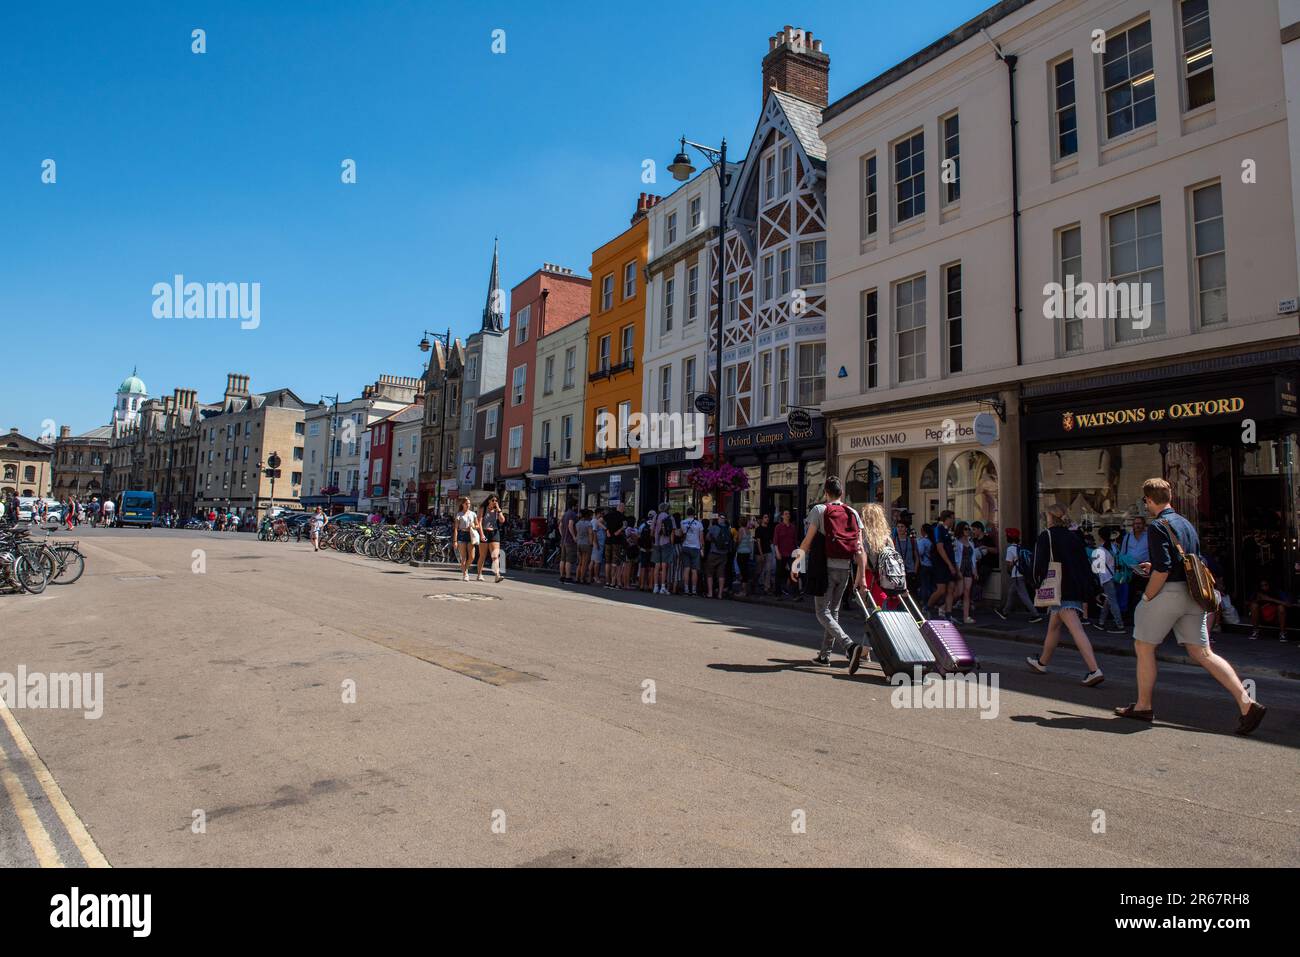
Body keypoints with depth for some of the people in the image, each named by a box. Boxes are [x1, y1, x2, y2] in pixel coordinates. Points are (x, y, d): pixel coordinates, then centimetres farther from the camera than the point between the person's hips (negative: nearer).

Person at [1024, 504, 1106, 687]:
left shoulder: (1046, 536, -4)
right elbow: (1085, 564, 14)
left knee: (1076, 629, -14)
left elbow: (1040, 563, -12)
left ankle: (1095, 670, -23)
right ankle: (1042, 662, 31)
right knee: (1054, 625, 19)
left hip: (1061, 590, -7)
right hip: (1078, 589, 7)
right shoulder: (1073, 537, 14)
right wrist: (1087, 592, 16)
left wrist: (1038, 584, -1)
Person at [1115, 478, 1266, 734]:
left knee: (1144, 646, 7)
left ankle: (1143, 706, 15)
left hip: (1168, 592, -8)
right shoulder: (1187, 524, 16)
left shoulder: (1158, 526, -12)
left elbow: (1163, 570, -20)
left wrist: (1147, 598, -10)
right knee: (1202, 652, 7)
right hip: (1192, 595, 8)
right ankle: (1247, 702, -4)